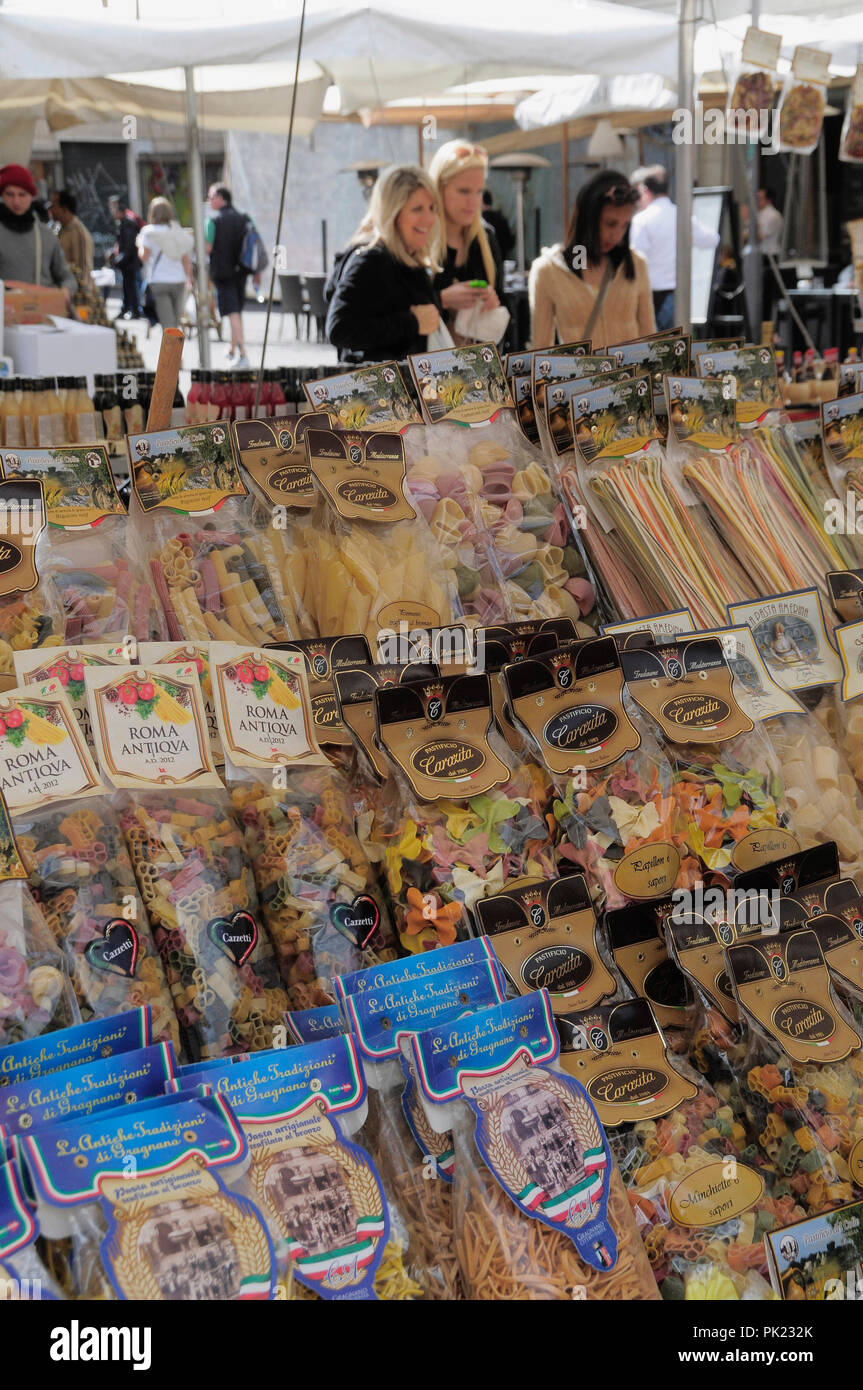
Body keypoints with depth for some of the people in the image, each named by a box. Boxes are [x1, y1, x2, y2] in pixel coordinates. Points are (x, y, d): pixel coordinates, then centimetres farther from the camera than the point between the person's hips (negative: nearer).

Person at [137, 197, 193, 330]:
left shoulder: (148, 232, -3)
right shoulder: (178, 231, 7)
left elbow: (144, 258, -6)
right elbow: (186, 260, 8)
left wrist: (140, 245, 13)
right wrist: (189, 280, 16)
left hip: (158, 281, -3)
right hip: (178, 280, 3)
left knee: (167, 323, -5)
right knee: (175, 321, 15)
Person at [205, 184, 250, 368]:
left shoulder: (213, 220, -9)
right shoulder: (242, 219, 7)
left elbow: (207, 248, -15)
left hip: (222, 272, -6)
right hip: (240, 271, 6)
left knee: (232, 313, -9)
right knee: (237, 310, 18)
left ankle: (242, 354, -19)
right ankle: (233, 351, 30)